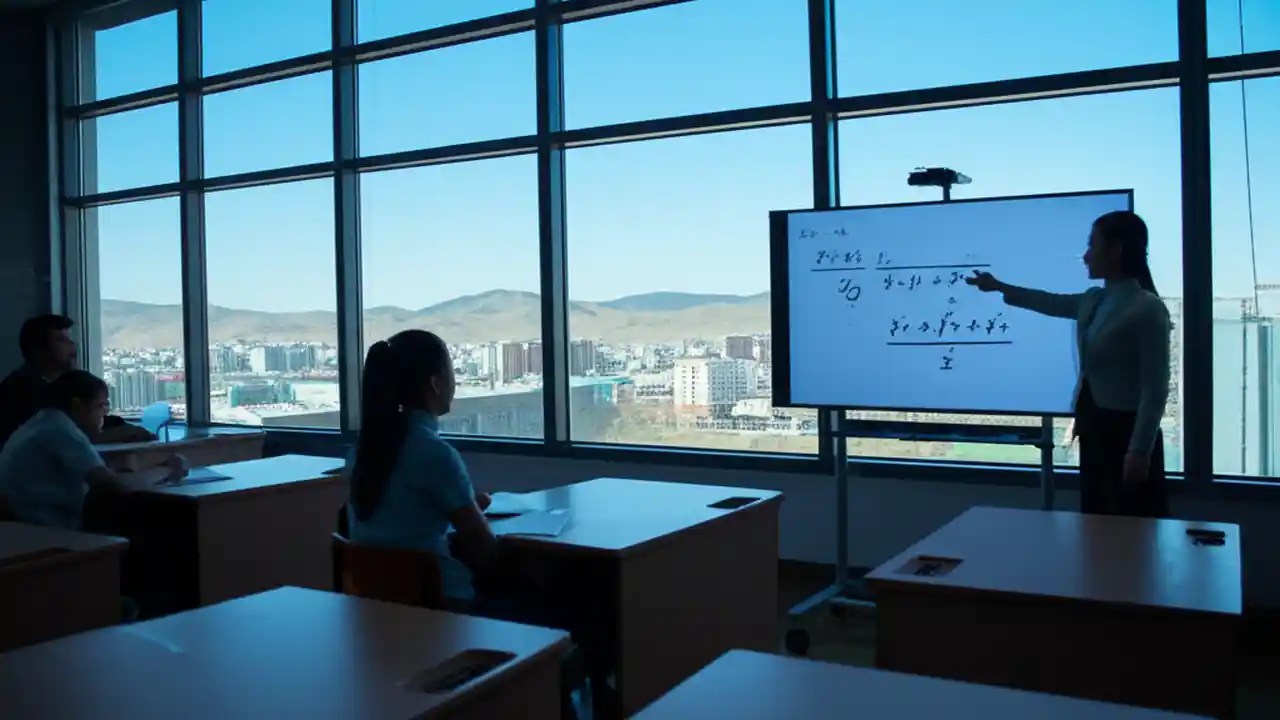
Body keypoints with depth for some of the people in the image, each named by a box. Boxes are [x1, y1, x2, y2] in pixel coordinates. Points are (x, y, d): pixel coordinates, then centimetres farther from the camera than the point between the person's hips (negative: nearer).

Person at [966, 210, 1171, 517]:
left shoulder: (1147, 309, -14)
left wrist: (1140, 451, -21)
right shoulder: (1093, 301, 9)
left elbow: (1155, 390, -17)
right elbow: (1051, 303, 31)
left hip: (1127, 432, -8)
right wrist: (999, 287, 37)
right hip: (1094, 430, 8)